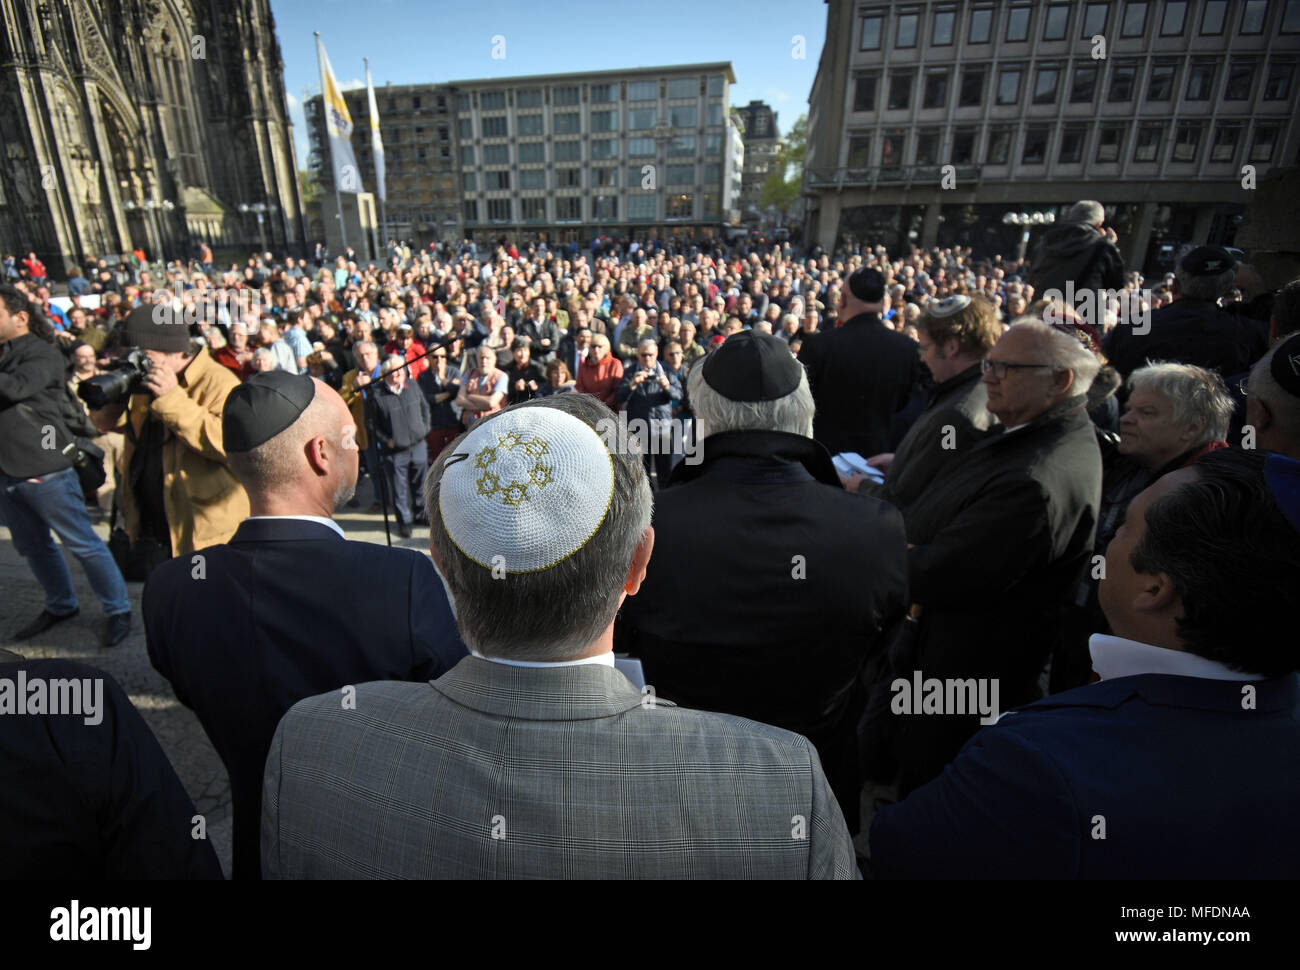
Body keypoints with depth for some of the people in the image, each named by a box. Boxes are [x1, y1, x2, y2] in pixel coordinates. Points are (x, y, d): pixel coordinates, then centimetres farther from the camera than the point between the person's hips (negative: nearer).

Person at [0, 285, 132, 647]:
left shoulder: (43, 355, -10)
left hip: (44, 472, -8)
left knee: (83, 544, -1)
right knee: (33, 547, 17)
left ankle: (118, 610, 8)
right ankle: (60, 606, 32)